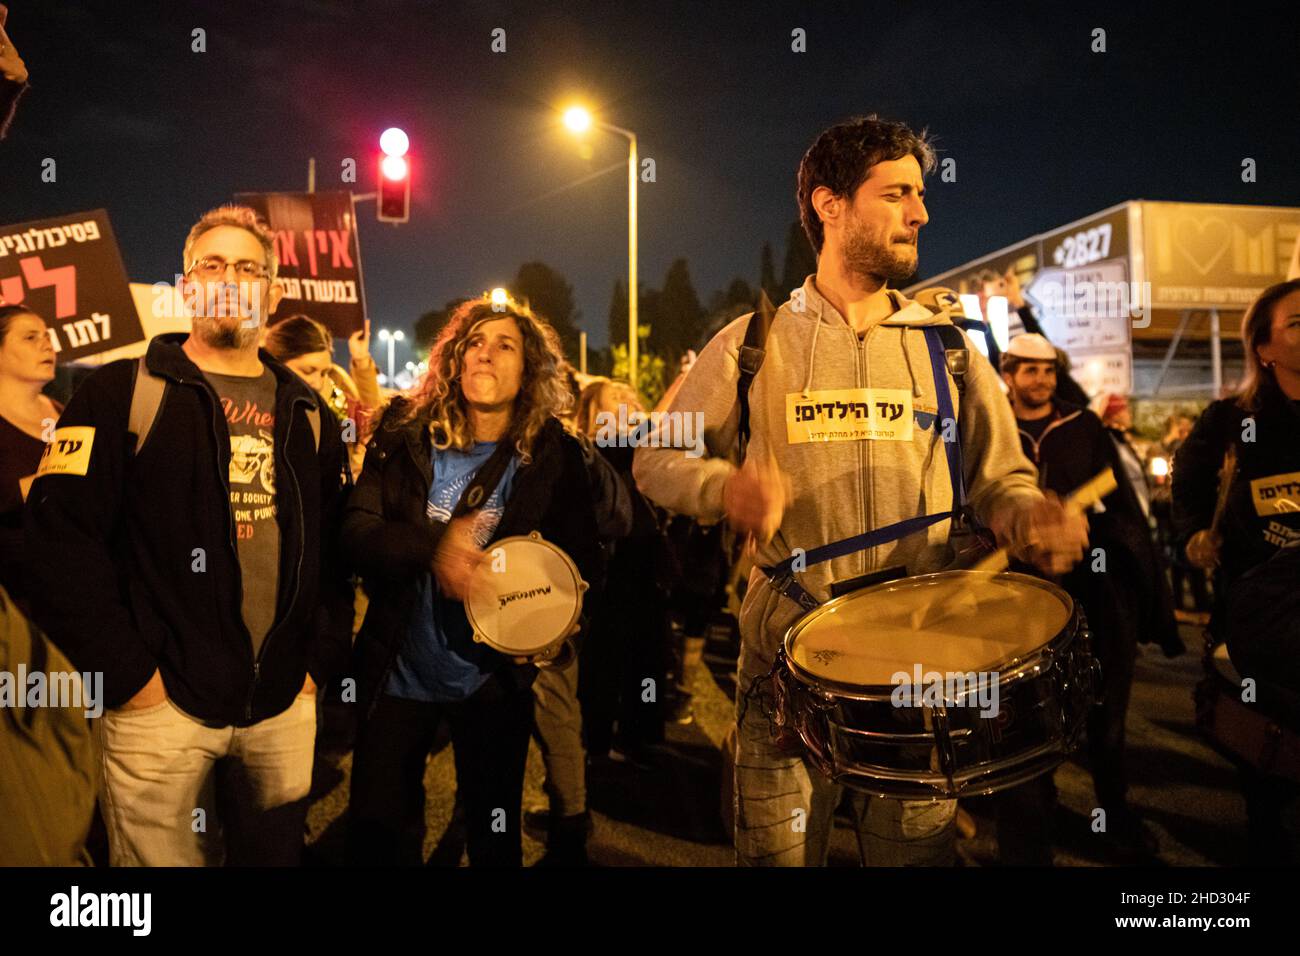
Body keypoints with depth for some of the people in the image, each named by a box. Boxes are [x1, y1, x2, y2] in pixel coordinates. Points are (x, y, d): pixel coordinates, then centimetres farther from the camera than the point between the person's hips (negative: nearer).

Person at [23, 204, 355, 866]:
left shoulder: (307, 413, 10)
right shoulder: (123, 392, -3)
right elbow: (63, 537, -10)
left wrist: (321, 660, 5)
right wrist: (128, 674, -12)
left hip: (284, 707, 4)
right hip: (160, 706, -4)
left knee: (276, 852, 17)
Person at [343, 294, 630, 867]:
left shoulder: (553, 457, -6)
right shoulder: (407, 437, -4)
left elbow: (589, 562, -3)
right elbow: (356, 531, -12)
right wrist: (432, 547, -28)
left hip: (495, 680, -1)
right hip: (398, 671, 1)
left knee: (495, 840, 15)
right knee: (377, 833, 12)